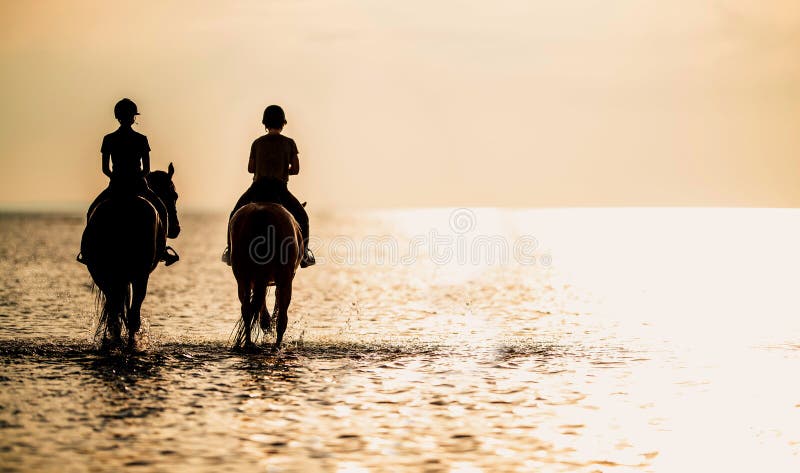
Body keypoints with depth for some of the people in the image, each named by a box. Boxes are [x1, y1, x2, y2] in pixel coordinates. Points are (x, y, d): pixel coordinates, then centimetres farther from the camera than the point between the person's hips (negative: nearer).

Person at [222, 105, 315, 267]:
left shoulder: (257, 143, 5)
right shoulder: (289, 143, 0)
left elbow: (250, 168, 10)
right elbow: (296, 169, -1)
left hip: (257, 189, 1)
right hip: (280, 190, -1)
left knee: (235, 215, 24)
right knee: (302, 217, 19)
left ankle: (230, 251, 21)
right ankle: (304, 254, 10)